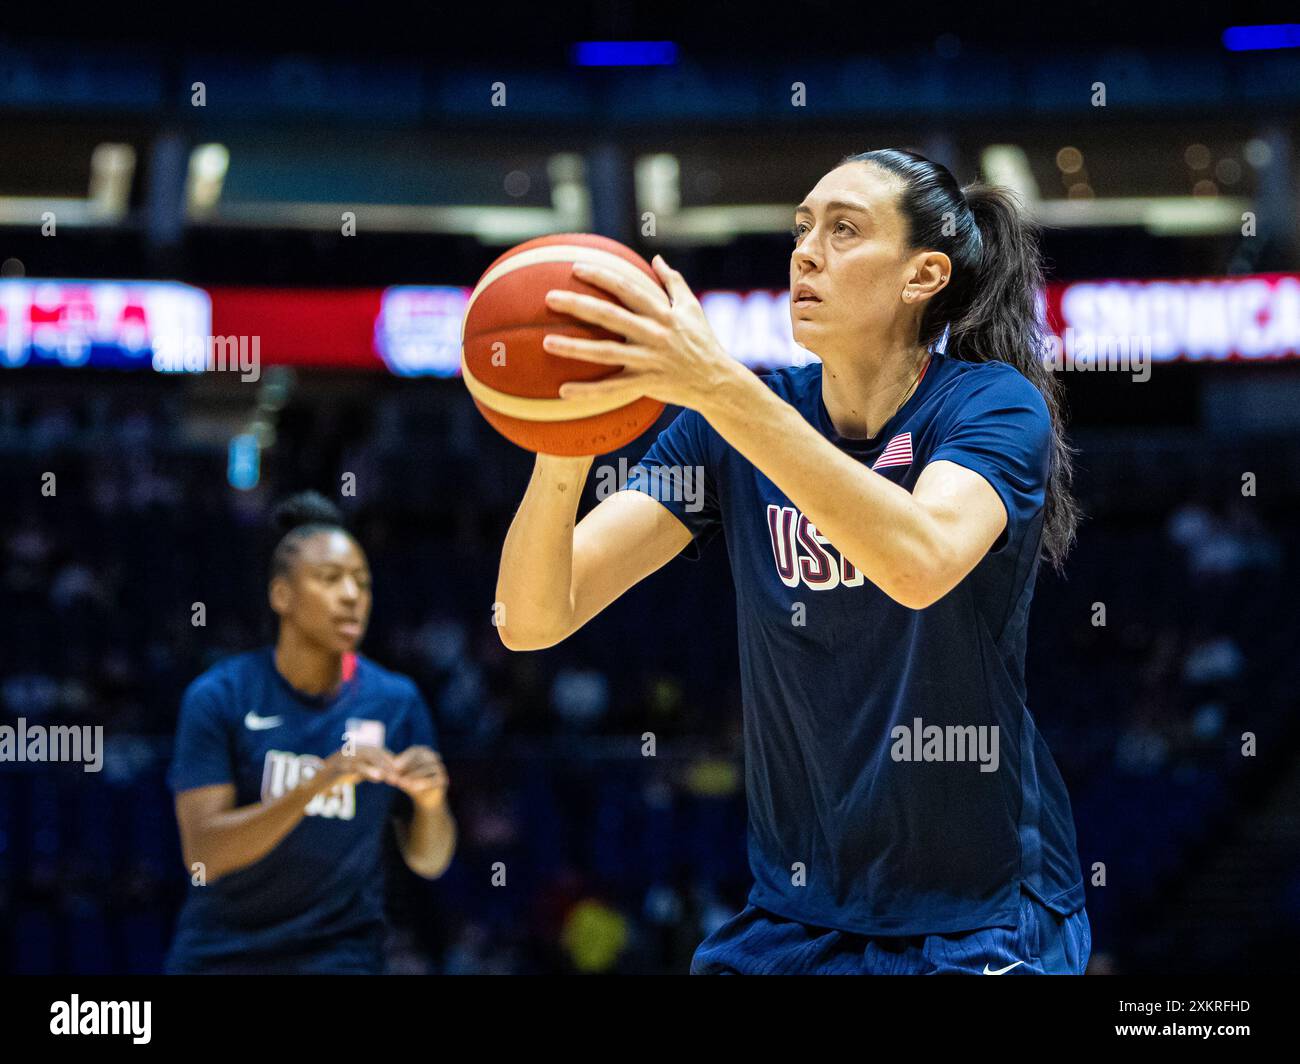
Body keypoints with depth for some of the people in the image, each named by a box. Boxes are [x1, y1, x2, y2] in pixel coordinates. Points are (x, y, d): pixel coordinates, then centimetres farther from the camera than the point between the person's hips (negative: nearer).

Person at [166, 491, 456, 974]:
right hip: (219, 952, 0)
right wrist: (319, 783, -27)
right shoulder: (218, 695, -8)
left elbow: (427, 861, 3)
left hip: (340, 954, 0)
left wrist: (431, 802, -19)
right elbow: (204, 854, -17)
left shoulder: (396, 701, -2)